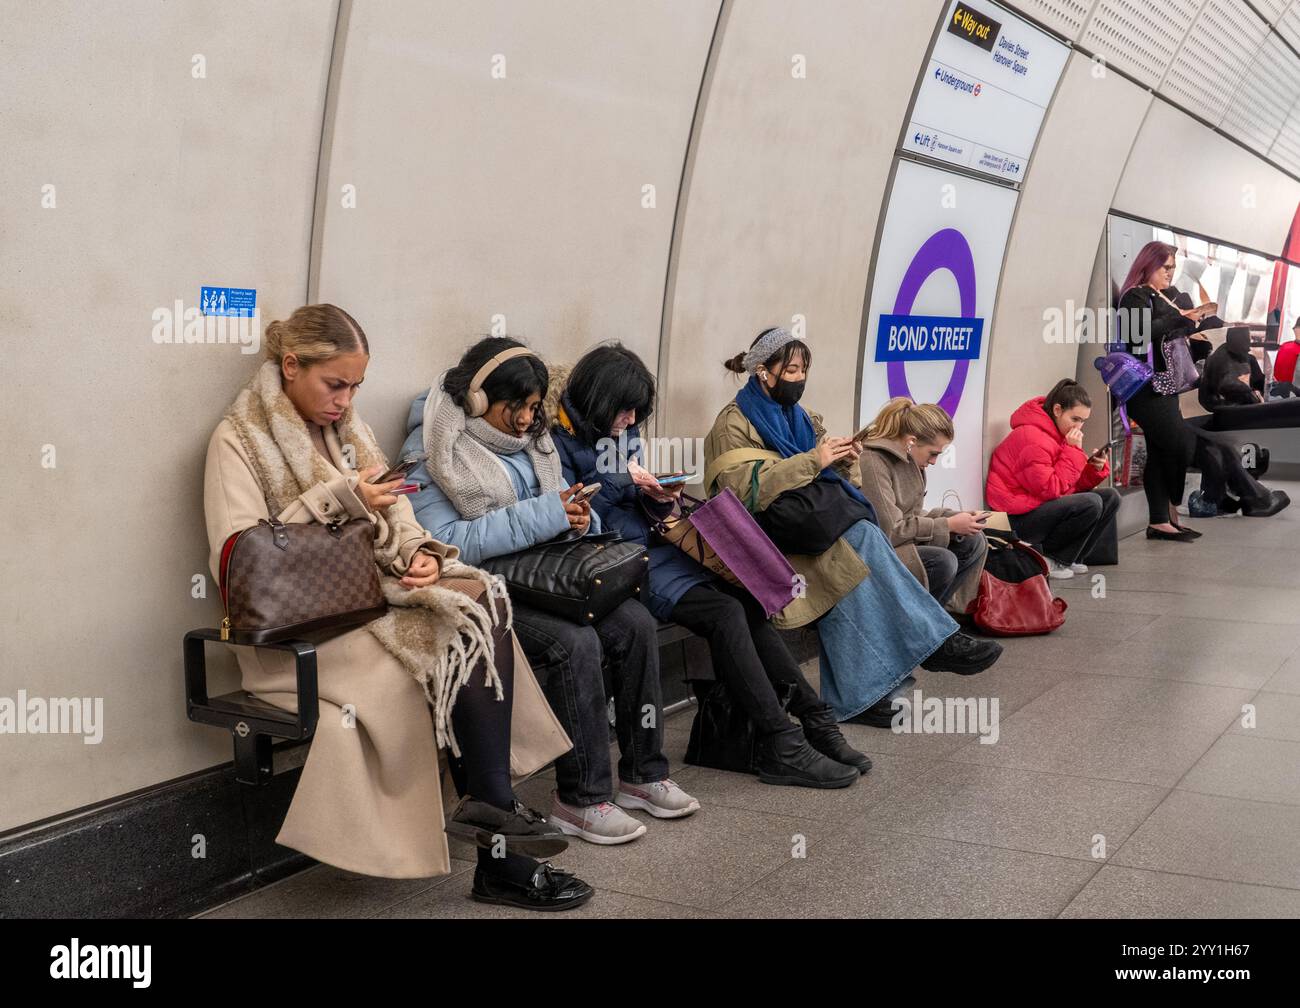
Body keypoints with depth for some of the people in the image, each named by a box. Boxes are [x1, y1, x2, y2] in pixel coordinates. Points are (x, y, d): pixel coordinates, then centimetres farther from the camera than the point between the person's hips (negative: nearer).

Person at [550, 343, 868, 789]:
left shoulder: (626, 432, 16)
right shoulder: (562, 442, -7)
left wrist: (658, 497, 0)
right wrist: (619, 483, -14)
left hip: (650, 551, 7)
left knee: (749, 601, -14)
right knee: (724, 613, -23)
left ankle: (815, 722, -13)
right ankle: (782, 747, -20)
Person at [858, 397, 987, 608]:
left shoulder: (906, 458, 6)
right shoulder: (872, 464, -23)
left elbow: (912, 515, 13)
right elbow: (890, 531, -23)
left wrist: (954, 517, -4)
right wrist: (948, 525, -16)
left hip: (903, 542, 10)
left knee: (973, 542, 0)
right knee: (943, 561, -27)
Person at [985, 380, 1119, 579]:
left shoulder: (1060, 433, 10)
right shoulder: (1032, 437, -21)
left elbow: (1075, 483, 10)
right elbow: (1051, 489, -23)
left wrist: (1095, 468, -10)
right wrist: (1073, 451, -21)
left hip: (1044, 506, 10)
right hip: (1016, 520, -10)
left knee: (1110, 497, 3)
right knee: (1091, 503, -25)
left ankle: (1067, 559, 3)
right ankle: (1046, 560, -11)